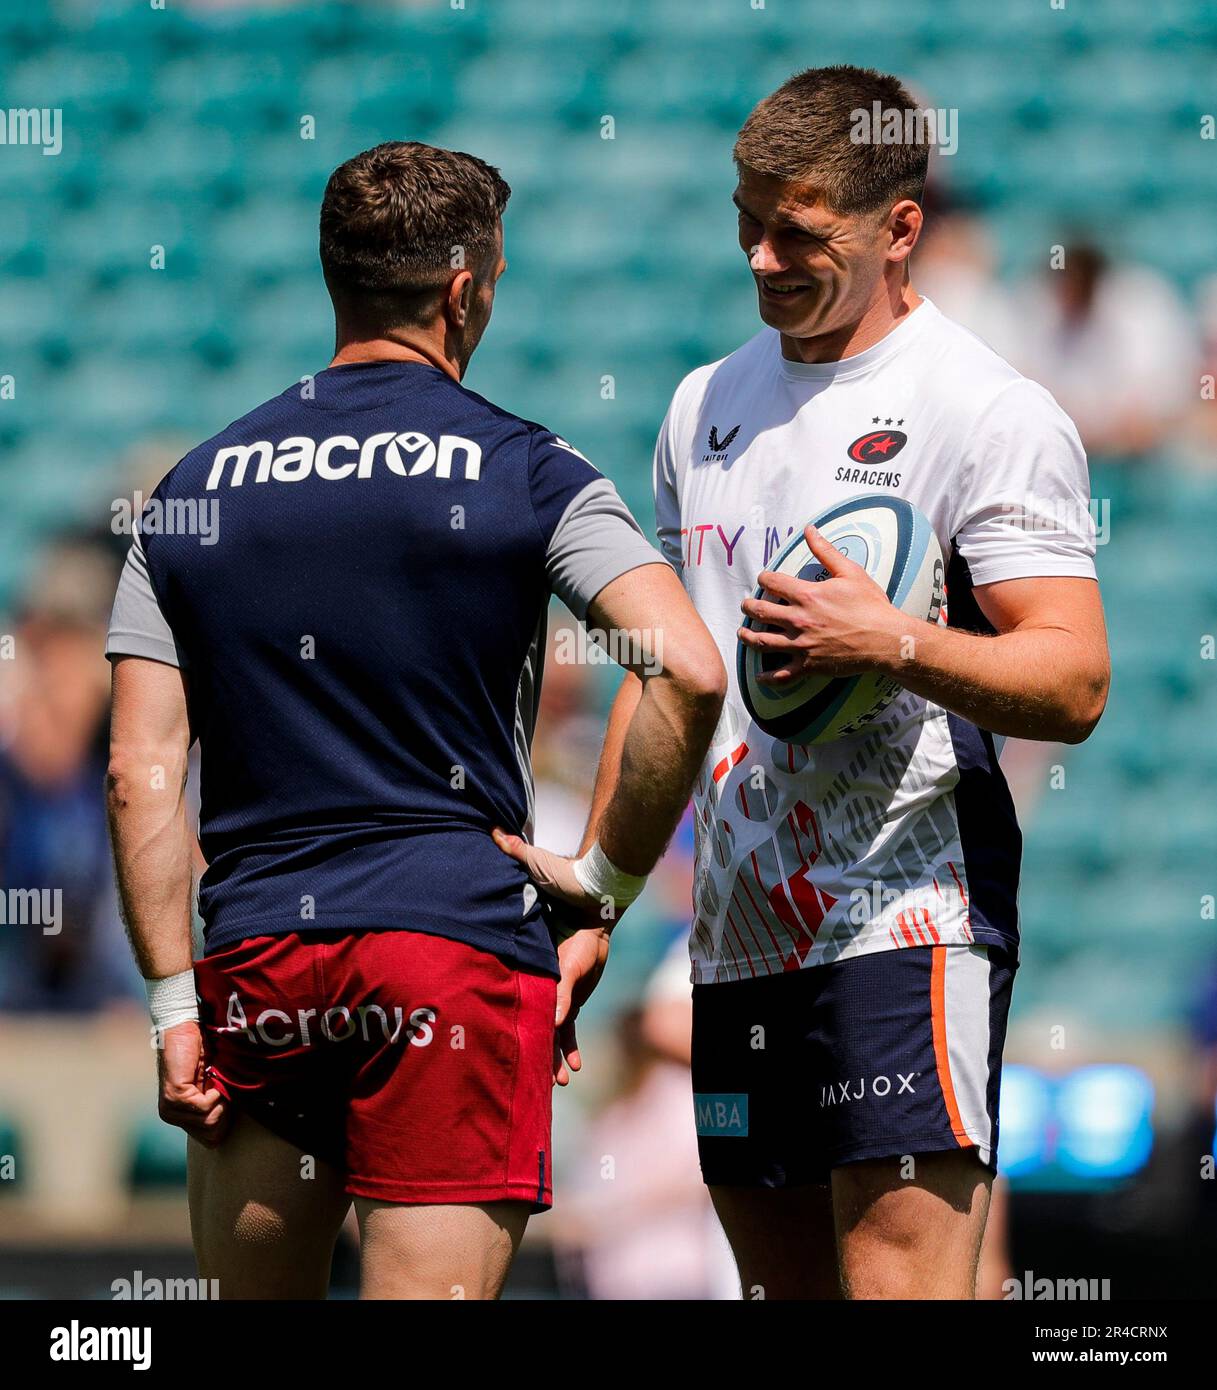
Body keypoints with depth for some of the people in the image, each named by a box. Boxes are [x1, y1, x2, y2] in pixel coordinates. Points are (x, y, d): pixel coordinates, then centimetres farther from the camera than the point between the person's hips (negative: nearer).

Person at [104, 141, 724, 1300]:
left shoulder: (194, 490, 10)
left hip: (254, 964, 3)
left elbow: (141, 774, 4)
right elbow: (687, 673, -13)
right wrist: (600, 899, -4)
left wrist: (176, 1008, 6)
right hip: (456, 947, -3)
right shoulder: (525, 473, 0)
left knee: (254, 1301, 15)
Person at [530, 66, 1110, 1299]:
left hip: (906, 917, -7)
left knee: (899, 1279, -14)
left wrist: (894, 644, -28)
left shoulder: (987, 410, -6)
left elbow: (1073, 686, -13)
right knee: (787, 1285, 9)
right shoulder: (707, 405, 16)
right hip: (738, 940, 7)